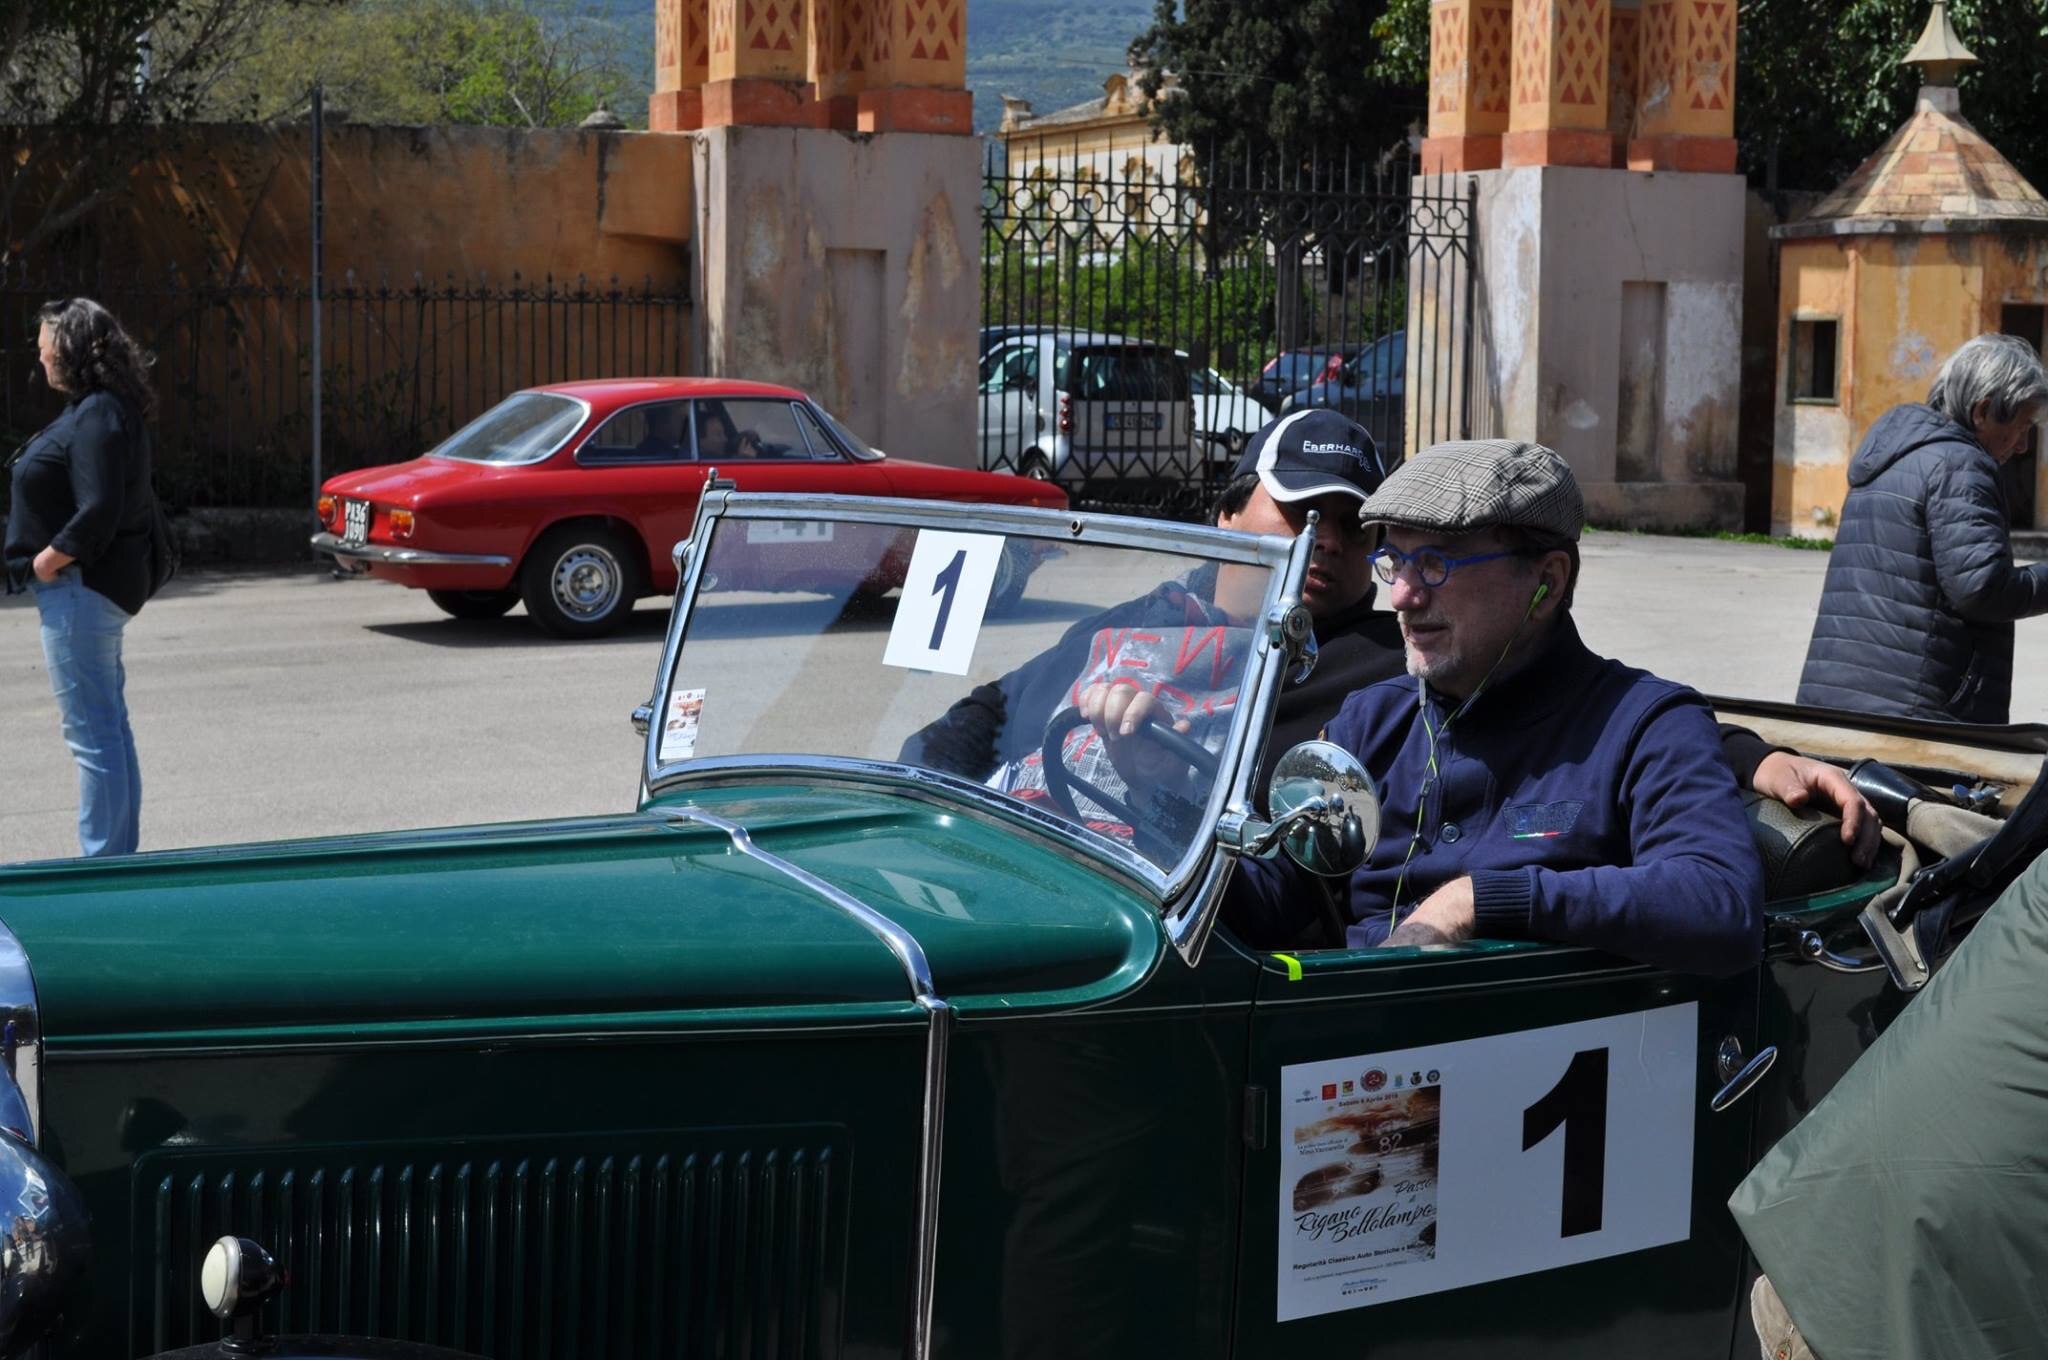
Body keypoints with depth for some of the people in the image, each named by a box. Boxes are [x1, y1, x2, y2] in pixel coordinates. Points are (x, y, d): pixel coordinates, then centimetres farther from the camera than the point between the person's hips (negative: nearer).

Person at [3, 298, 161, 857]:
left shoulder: (96, 418, -18)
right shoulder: (106, 410, 14)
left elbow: (97, 513, -26)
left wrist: (48, 561, -15)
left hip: (80, 590, -11)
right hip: (103, 586, 11)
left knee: (93, 732, -7)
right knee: (111, 726, 15)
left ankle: (104, 860, -4)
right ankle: (120, 855, 23)